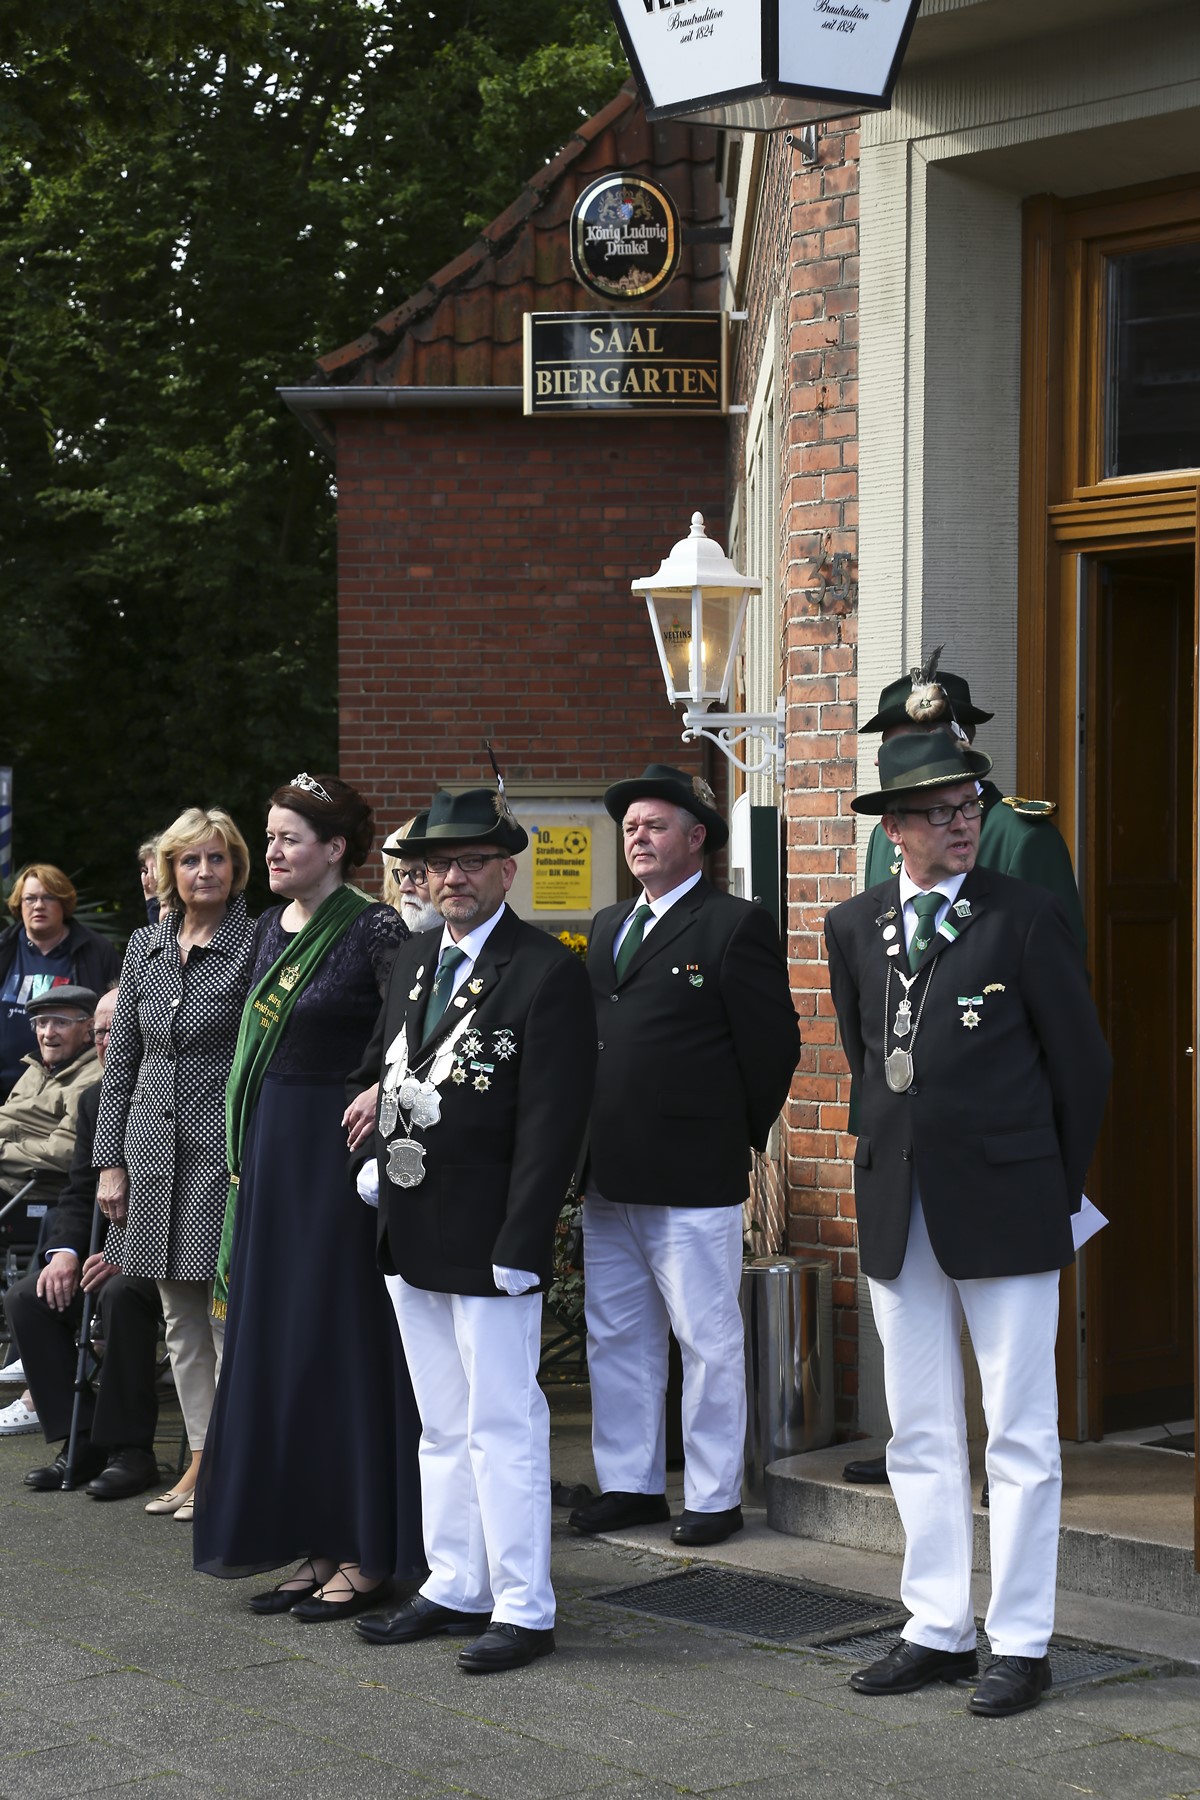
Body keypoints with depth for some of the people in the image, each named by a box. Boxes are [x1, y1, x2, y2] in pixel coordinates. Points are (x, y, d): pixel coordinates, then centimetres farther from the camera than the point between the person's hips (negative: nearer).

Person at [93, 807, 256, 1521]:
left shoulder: (255, 946, -5)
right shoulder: (146, 946, 11)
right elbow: (122, 1059, 14)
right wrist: (111, 1161, 9)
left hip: (226, 1148, -6)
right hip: (157, 1148, 6)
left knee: (227, 1313, -3)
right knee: (181, 1319, 10)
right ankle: (200, 1460, 19)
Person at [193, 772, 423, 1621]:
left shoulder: (375, 929, -12)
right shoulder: (273, 928, 12)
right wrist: (246, 1157, 14)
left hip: (341, 1149, -8)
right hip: (271, 1149, 8)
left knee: (341, 1339, -3)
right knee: (275, 1342, 9)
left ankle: (362, 1555, 6)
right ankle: (314, 1545, 18)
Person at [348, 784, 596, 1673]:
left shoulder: (548, 969, -11)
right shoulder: (414, 960, 13)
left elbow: (552, 1122, -15)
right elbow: (383, 1058, 27)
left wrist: (519, 1246, -19)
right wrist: (373, 1093, 2)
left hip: (489, 1239, -8)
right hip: (413, 1235, 8)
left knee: (503, 1425, -3)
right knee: (442, 1425, 15)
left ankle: (523, 1610, 5)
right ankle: (456, 1589, 25)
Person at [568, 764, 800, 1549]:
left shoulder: (735, 926, -7)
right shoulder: (608, 927, 16)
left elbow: (773, 1043, -6)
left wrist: (742, 1139, 0)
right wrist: (590, 1148, 15)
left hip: (693, 1172, -8)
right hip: (608, 1174, 8)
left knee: (707, 1338, 1)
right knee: (616, 1336, 13)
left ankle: (715, 1497, 8)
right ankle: (631, 1484, 23)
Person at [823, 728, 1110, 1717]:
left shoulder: (1027, 915, -5)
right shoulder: (854, 927, 8)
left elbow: (1083, 1063, 0)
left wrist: (1055, 1190, 5)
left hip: (1007, 1211, -5)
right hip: (898, 1215, 5)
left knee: (1020, 1438, 1)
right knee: (919, 1437, 10)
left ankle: (1020, 1643, 9)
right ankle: (937, 1630, 20)